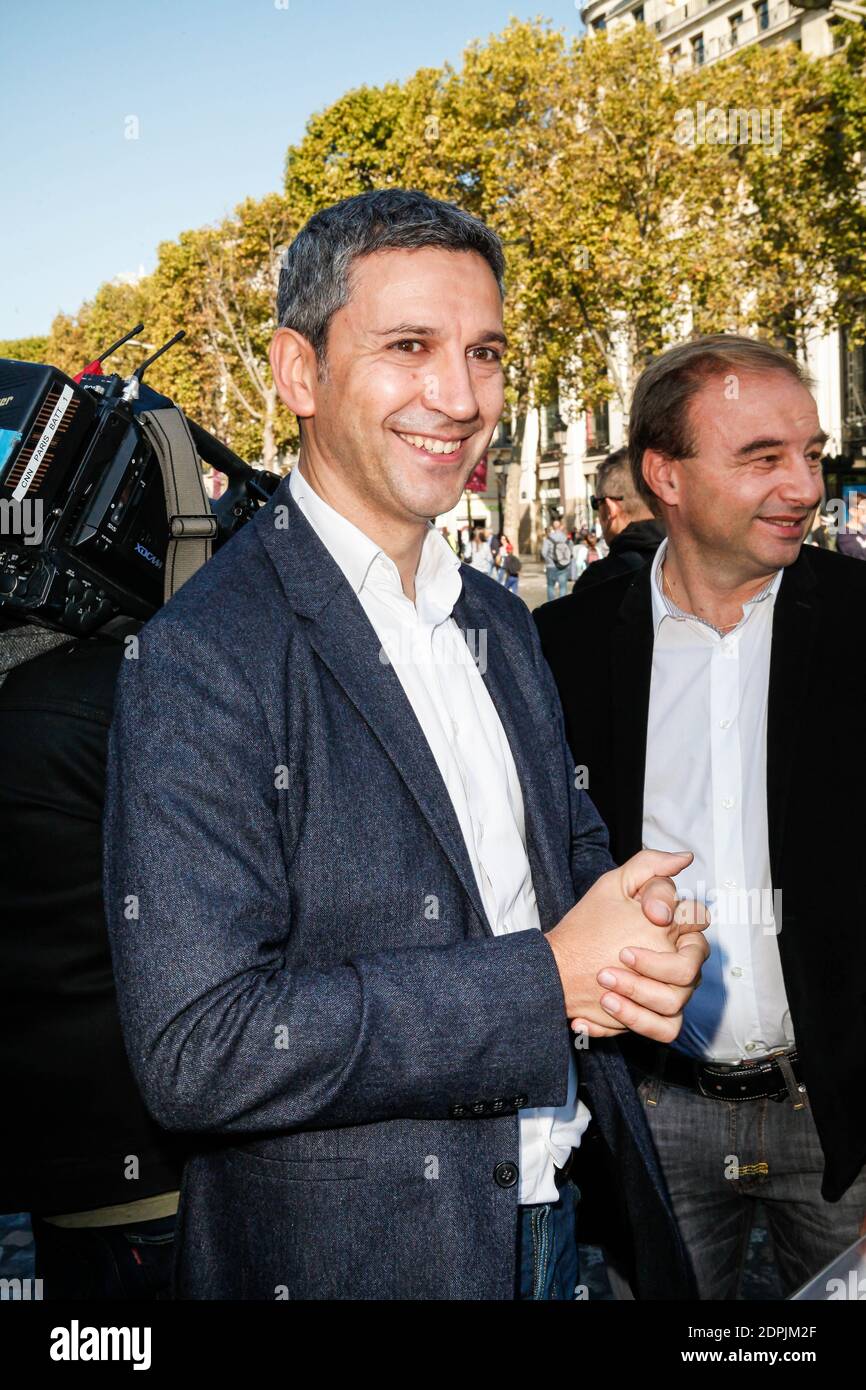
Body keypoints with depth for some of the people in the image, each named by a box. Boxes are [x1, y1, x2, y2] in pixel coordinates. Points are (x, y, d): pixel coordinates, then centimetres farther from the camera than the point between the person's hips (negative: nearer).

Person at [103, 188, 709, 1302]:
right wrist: (548, 979, -22)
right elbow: (197, 1052, -25)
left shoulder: (501, 625, 5)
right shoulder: (204, 655, -20)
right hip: (344, 1255, -6)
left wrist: (648, 937, -8)